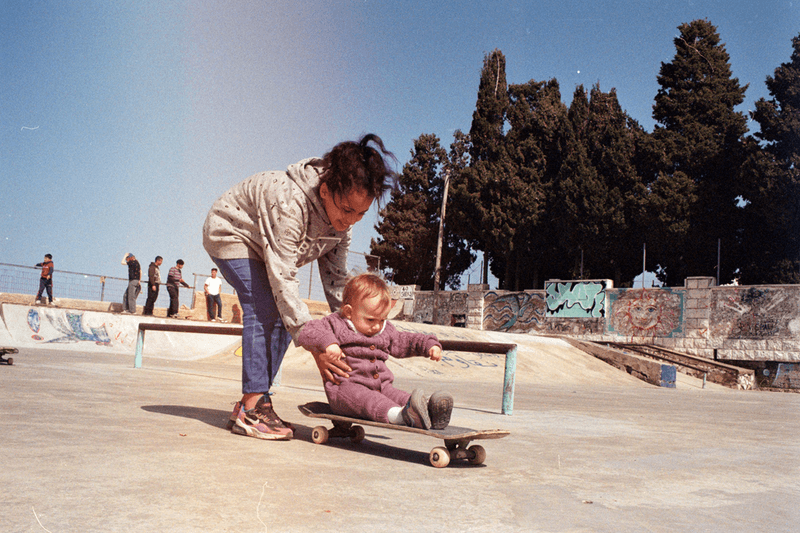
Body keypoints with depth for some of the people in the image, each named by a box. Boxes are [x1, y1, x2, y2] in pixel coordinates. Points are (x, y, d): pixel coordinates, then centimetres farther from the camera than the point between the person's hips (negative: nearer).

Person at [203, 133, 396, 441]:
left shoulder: (342, 216, -17)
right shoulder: (288, 203, -40)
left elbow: (335, 276, -8)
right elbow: (282, 278, -40)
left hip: (264, 249, 7)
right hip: (230, 233, -7)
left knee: (285, 316, -4)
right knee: (264, 309, -23)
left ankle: (257, 401, 5)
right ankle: (249, 409, -20)